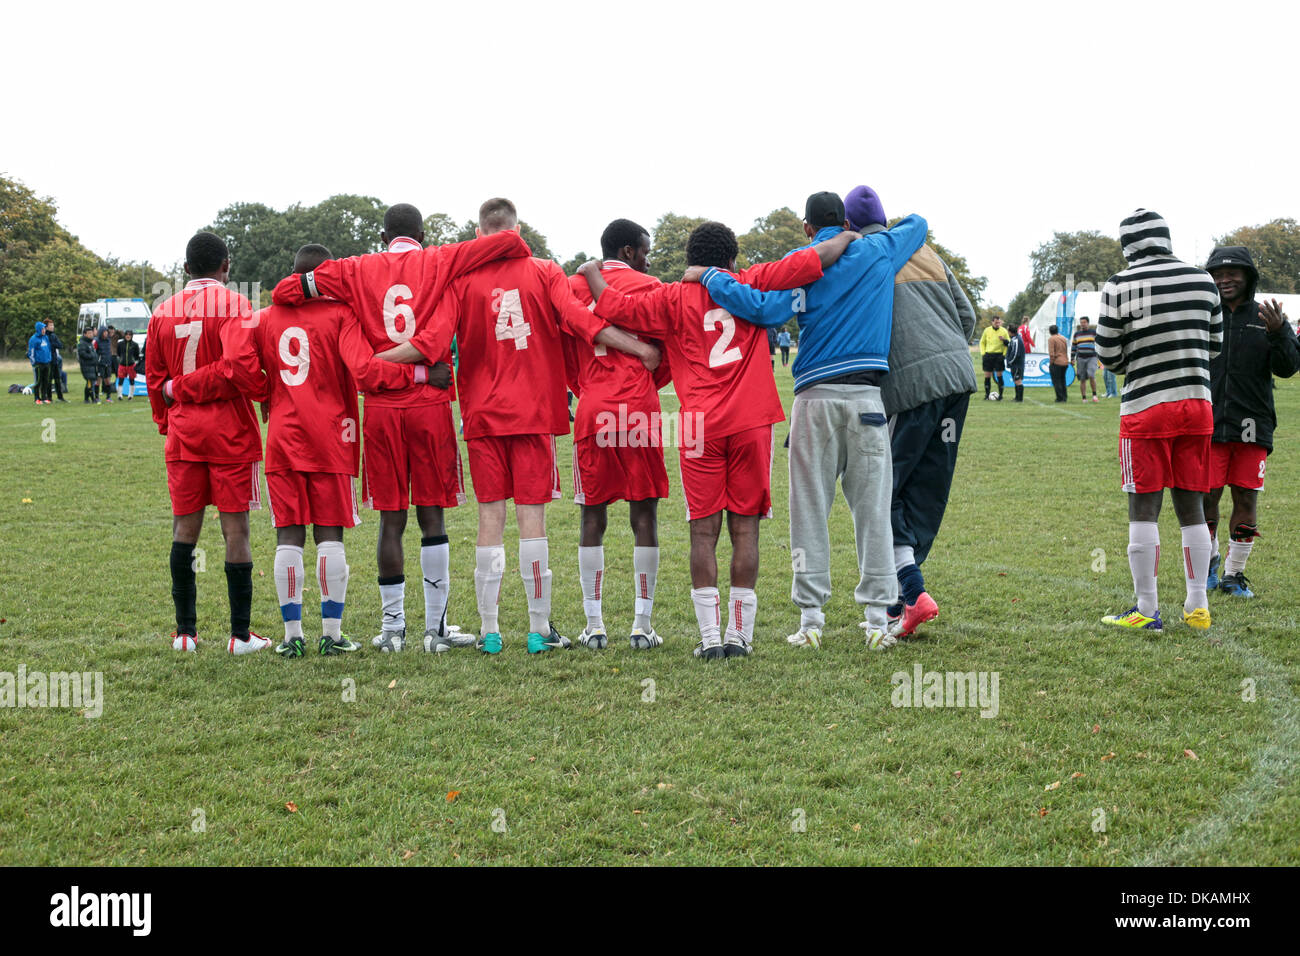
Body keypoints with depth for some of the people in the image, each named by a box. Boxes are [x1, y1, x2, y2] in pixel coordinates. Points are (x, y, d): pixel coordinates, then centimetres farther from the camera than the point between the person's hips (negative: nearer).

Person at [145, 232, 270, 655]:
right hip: (229, 431, -4)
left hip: (182, 433, 4)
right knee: (235, 528, -1)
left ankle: (185, 631, 10)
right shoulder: (234, 304, -6)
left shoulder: (162, 312, 8)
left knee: (185, 528, 9)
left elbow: (155, 381, 11)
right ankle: (240, 635, -1)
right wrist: (190, 386, -5)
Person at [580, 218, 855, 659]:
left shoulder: (674, 298, 6)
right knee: (744, 528, 4)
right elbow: (812, 261, 4)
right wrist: (847, 237, 22)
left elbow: (615, 307, 3)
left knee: (704, 530, 2)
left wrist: (592, 273, 21)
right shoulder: (753, 284, 8)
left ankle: (710, 637, -3)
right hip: (751, 423, 1)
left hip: (701, 425, -1)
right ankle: (739, 634, 4)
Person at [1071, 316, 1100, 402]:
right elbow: (1073, 347, 14)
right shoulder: (1076, 334, 9)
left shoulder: (1093, 332, 3)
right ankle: (1084, 398, 6)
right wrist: (1072, 359, 9)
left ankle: (1094, 394, -6)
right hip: (1080, 359, 3)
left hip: (1092, 358, -3)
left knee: (1091, 376, -21)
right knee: (1082, 379, 1)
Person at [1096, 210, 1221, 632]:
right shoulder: (1203, 281, 5)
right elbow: (1213, 345, 13)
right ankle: (1197, 606, 14)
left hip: (1145, 407, -4)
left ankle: (1146, 610, 3)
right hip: (1197, 403, 4)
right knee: (1191, 506, 11)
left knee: (1143, 509, 1)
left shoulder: (1120, 286, -9)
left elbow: (1107, 354, -4)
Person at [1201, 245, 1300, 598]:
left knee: (1246, 498, 3)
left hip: (1252, 424, 1)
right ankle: (1208, 562, 25)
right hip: (1208, 423, -1)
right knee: (1206, 496, 1)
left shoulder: (1266, 318, 7)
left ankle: (1234, 573, 15)